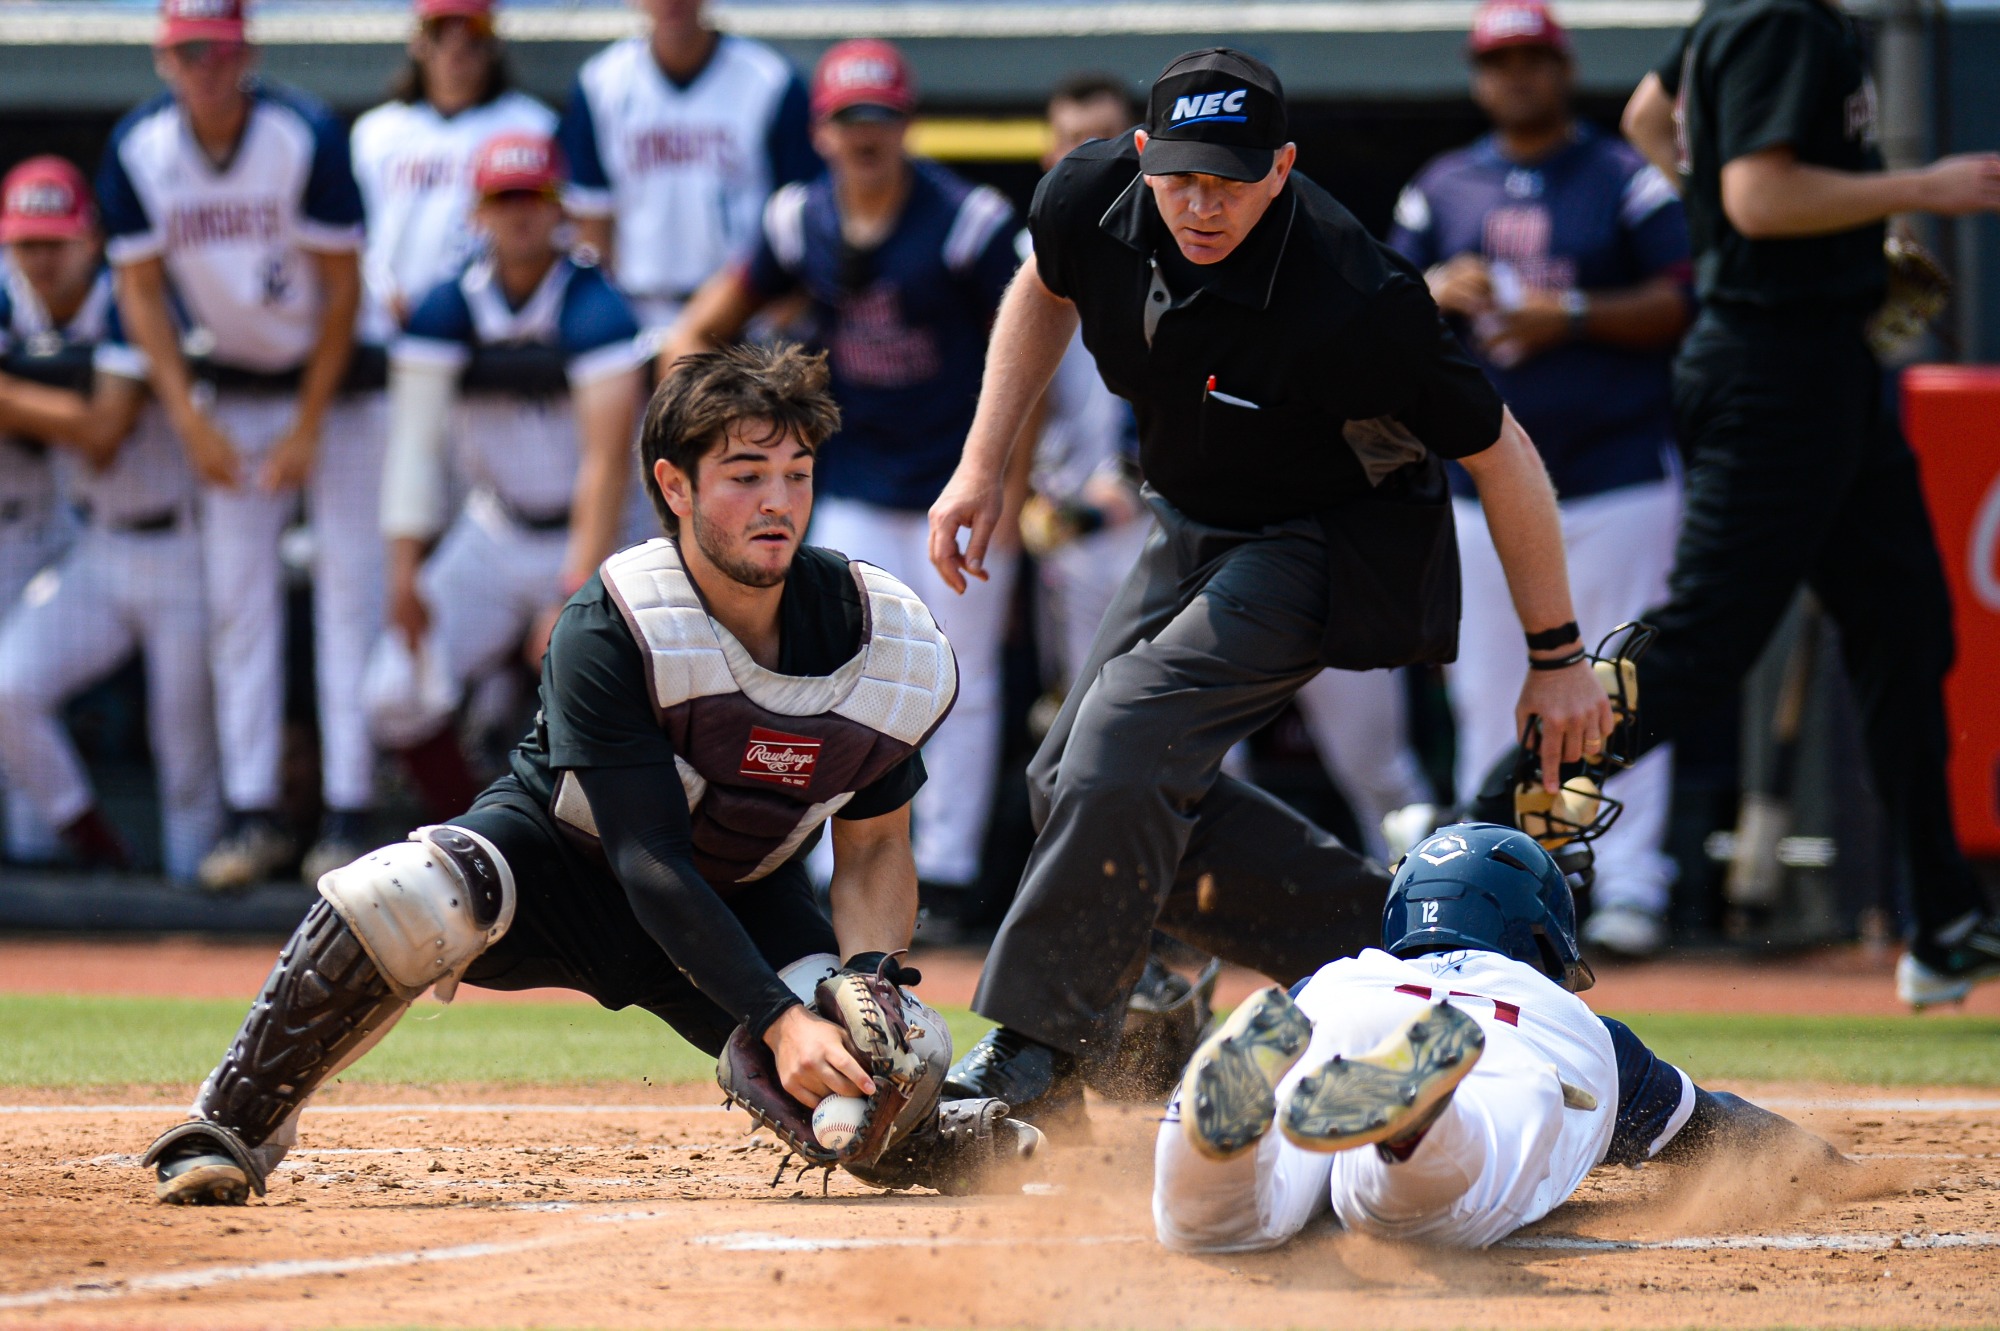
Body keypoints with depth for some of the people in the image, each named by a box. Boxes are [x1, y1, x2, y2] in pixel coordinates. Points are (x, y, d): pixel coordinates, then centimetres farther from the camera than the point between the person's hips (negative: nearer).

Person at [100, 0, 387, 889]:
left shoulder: (306, 139, -22)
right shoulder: (139, 150, -12)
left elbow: (342, 289, -15)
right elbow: (140, 290, -4)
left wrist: (309, 429, -15)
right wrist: (190, 421, -11)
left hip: (332, 380, -3)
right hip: (227, 389, 3)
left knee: (348, 582, -7)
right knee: (235, 591, 1)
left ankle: (348, 814, -6)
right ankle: (252, 816, 3)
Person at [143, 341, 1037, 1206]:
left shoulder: (894, 648, -17)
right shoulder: (608, 632, -28)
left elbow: (873, 849, -3)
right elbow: (652, 862, -30)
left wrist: (866, 978, -24)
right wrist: (778, 1018, -41)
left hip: (739, 903, 3)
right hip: (564, 862, -3)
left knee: (899, 1070, -26)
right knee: (405, 895, -37)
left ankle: (908, 1136, 14)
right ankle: (233, 1132, -17)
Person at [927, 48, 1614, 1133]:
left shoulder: (1354, 304, -35)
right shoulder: (1092, 197, -18)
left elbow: (1500, 455, -22)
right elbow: (1045, 290, 8)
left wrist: (1559, 659, -16)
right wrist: (981, 467, 3)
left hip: (1328, 546, -8)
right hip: (1194, 533, 8)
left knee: (1125, 741, -24)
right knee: (1080, 784, 5)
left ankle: (1033, 1065, -16)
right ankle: (1385, 943, 10)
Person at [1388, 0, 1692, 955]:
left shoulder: (1629, 183, 2)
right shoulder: (1440, 190, 14)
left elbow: (1681, 303, -4)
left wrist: (1572, 317, -16)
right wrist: (1435, 294, -9)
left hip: (1616, 476, -4)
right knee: (1488, 697, 3)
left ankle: (1629, 887, -6)